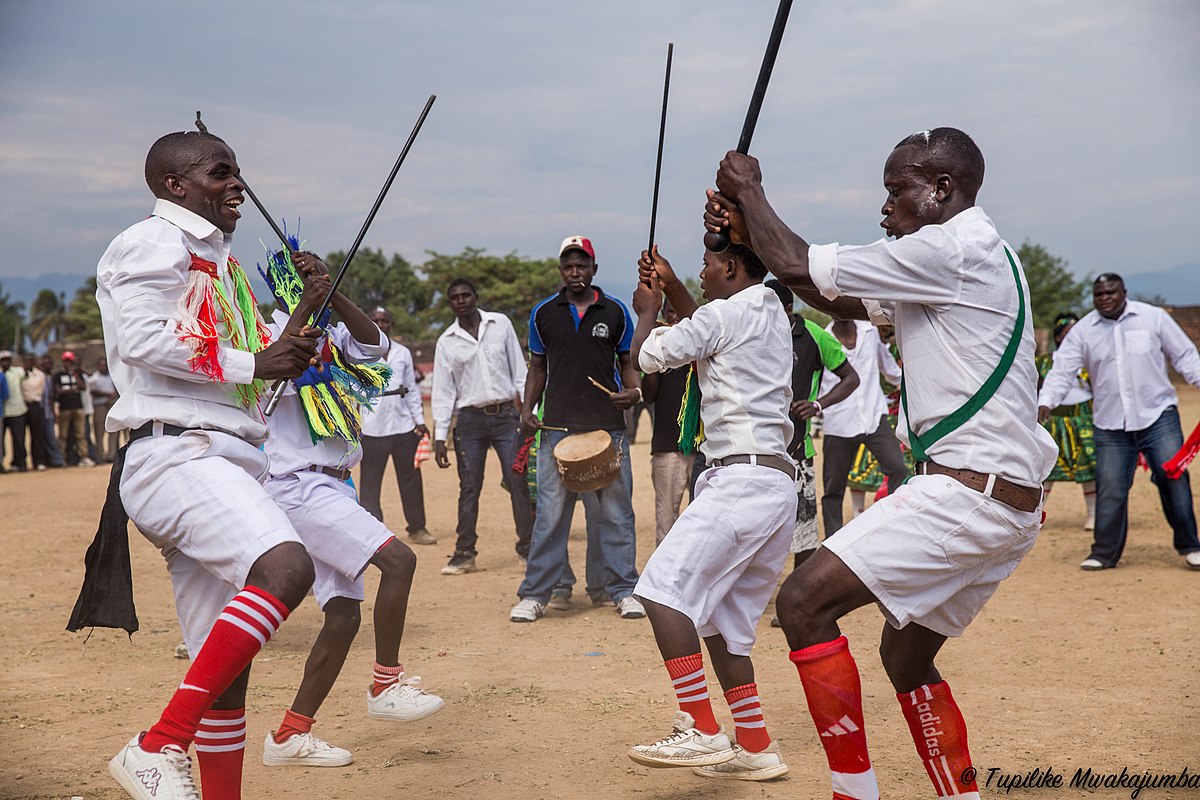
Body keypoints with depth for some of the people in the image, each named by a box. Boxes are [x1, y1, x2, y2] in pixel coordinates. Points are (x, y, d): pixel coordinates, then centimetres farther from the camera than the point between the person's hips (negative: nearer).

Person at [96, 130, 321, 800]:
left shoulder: (220, 260, 26)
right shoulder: (153, 243, -1)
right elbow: (143, 339, -17)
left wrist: (288, 350, 8)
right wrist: (251, 363, -11)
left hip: (228, 464, 10)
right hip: (174, 454, -10)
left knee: (228, 665, 8)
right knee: (287, 567, -32)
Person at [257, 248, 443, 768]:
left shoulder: (330, 335, 13)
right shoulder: (274, 332, -7)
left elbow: (376, 345, -7)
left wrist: (331, 293, -18)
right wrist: (308, 303, -30)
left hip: (330, 489, 9)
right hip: (298, 486, -8)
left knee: (343, 614, 6)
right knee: (397, 559, -21)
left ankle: (290, 736, 13)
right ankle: (386, 685, -9)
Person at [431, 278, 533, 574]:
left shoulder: (501, 324, 5)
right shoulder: (446, 342, 4)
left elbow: (519, 371, 7)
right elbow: (442, 391, 4)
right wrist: (439, 437, -2)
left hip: (506, 414, 0)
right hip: (470, 419, 0)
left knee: (518, 483, -4)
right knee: (469, 488, 2)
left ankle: (528, 546, 4)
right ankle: (464, 553, 9)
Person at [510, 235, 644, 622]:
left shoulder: (615, 312, 6)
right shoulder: (543, 313, 8)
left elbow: (627, 363, 12)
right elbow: (538, 368, 15)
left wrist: (634, 391, -8)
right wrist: (528, 408, 2)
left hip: (608, 427, 0)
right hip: (557, 427, 0)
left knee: (614, 513, 4)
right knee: (550, 513, 0)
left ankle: (623, 590, 13)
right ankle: (536, 593, 7)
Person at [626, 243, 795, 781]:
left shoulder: (725, 314, -7)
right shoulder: (772, 314, 20)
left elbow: (646, 356, 3)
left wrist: (648, 309, 21)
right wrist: (672, 288, 36)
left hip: (742, 479, -10)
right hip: (780, 482, 10)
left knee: (665, 587, -16)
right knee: (720, 620, 12)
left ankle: (701, 731, -23)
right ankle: (755, 748, 13)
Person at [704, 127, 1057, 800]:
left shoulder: (952, 248, -11)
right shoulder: (971, 257, 20)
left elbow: (800, 269, -10)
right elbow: (836, 300, 23)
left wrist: (750, 190, 6)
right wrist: (748, 231, 18)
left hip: (966, 492, -10)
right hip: (1009, 505, 11)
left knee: (803, 603, -13)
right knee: (906, 656, 20)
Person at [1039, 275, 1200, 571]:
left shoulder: (1154, 317, 3)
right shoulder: (1083, 330, 5)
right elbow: (1062, 369, 0)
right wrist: (1046, 401, -14)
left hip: (1158, 416, -1)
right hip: (1110, 425, 1)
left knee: (1174, 478, -6)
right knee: (1109, 489, -1)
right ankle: (1104, 552, 11)